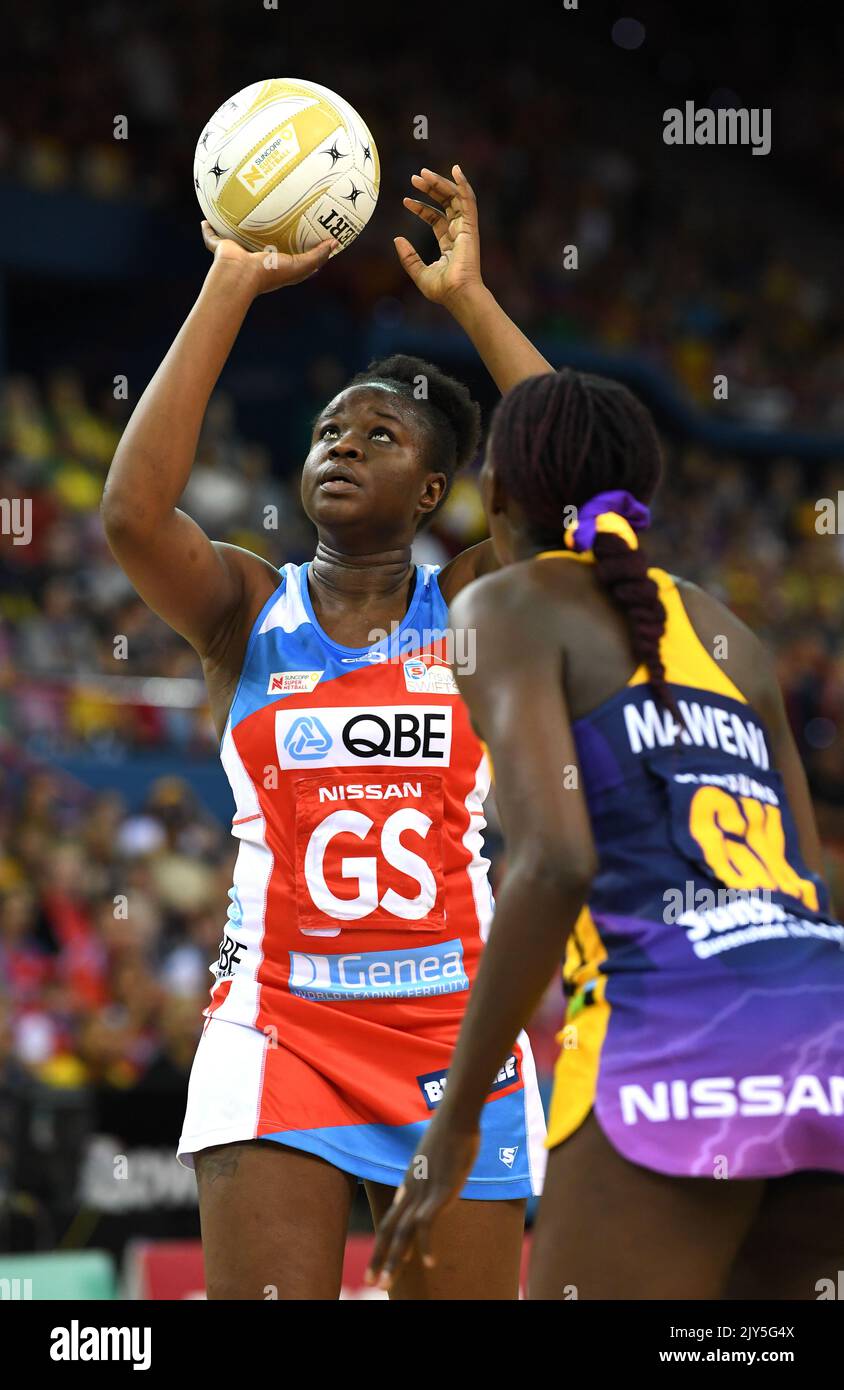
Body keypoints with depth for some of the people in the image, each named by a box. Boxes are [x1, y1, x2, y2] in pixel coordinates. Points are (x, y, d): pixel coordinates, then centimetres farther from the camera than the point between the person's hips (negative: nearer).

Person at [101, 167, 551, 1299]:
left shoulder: (472, 607, 6)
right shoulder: (247, 610, 5)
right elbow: (132, 511, -14)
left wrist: (468, 298, -8)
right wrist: (232, 289, -12)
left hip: (457, 1036, 1)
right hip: (279, 1027, -1)